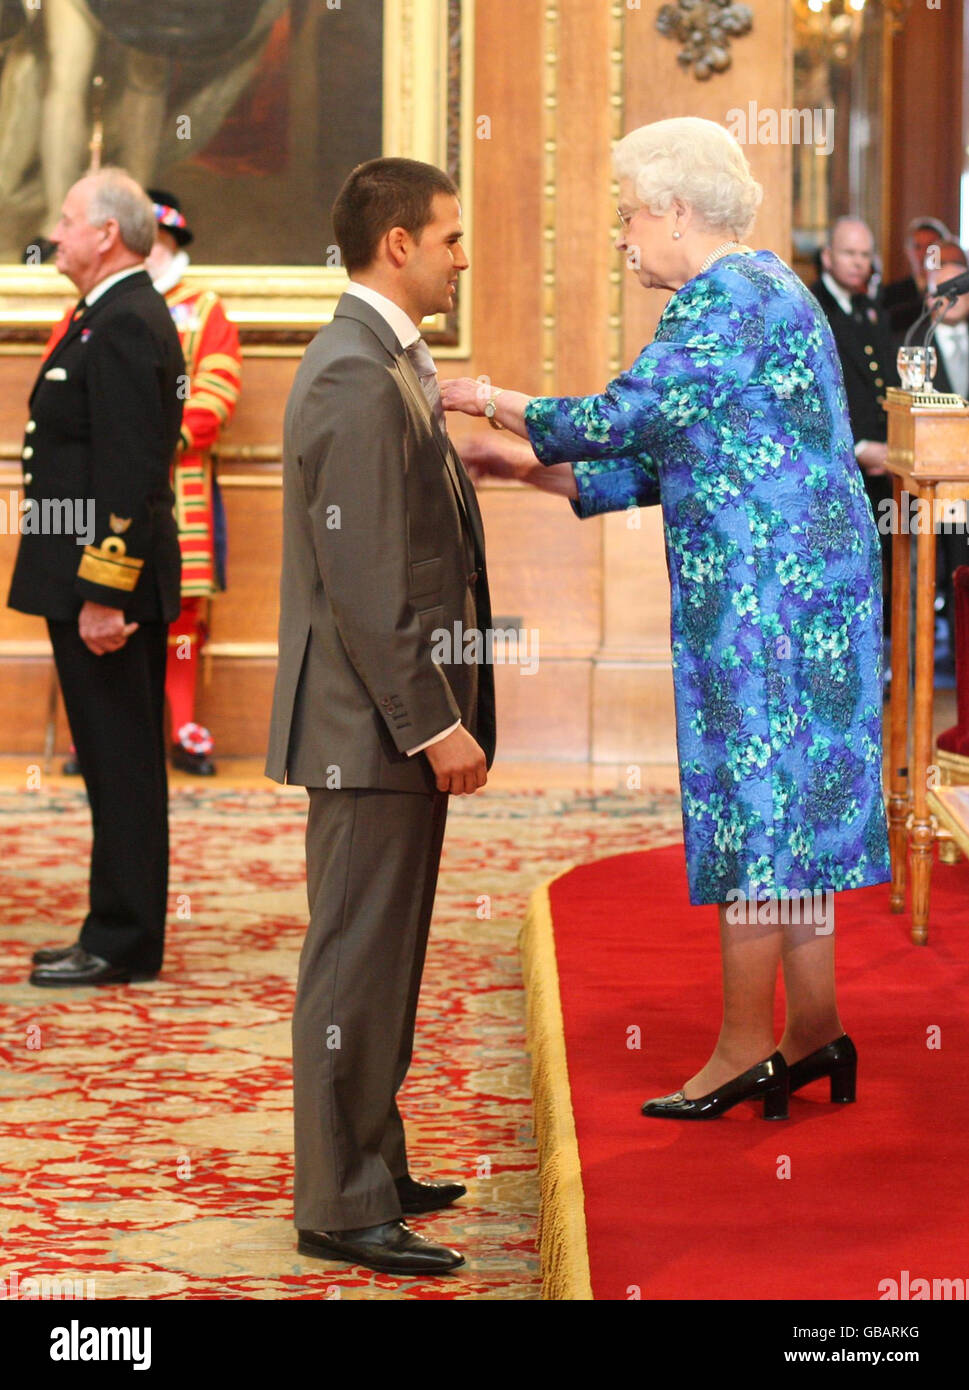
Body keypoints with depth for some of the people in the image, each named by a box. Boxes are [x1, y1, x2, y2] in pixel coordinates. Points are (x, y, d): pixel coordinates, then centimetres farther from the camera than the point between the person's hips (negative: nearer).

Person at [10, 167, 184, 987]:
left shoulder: (124, 325, -16)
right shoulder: (122, 317, 16)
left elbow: (128, 473, -23)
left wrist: (102, 594, -24)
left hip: (105, 583, -11)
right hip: (102, 580, 11)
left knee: (121, 762, -4)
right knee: (121, 762, 14)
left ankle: (123, 944, 2)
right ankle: (122, 932, 21)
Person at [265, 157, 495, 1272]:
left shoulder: (386, 364, 16)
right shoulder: (355, 377, -18)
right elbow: (361, 580, -22)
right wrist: (433, 724, -21)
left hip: (400, 724, 10)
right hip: (372, 729, -10)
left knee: (382, 961, 17)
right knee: (356, 966, -3)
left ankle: (371, 1168, 27)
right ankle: (341, 1207, 4)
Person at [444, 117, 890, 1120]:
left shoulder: (728, 296, -13)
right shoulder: (755, 291, 19)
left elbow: (619, 419, -17)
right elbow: (662, 467, 20)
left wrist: (490, 401, -2)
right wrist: (523, 464, 18)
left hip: (763, 587, -10)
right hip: (799, 584, 10)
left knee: (755, 797, -5)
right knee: (786, 797, 11)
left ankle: (746, 1048, 1)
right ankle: (813, 1033, 15)